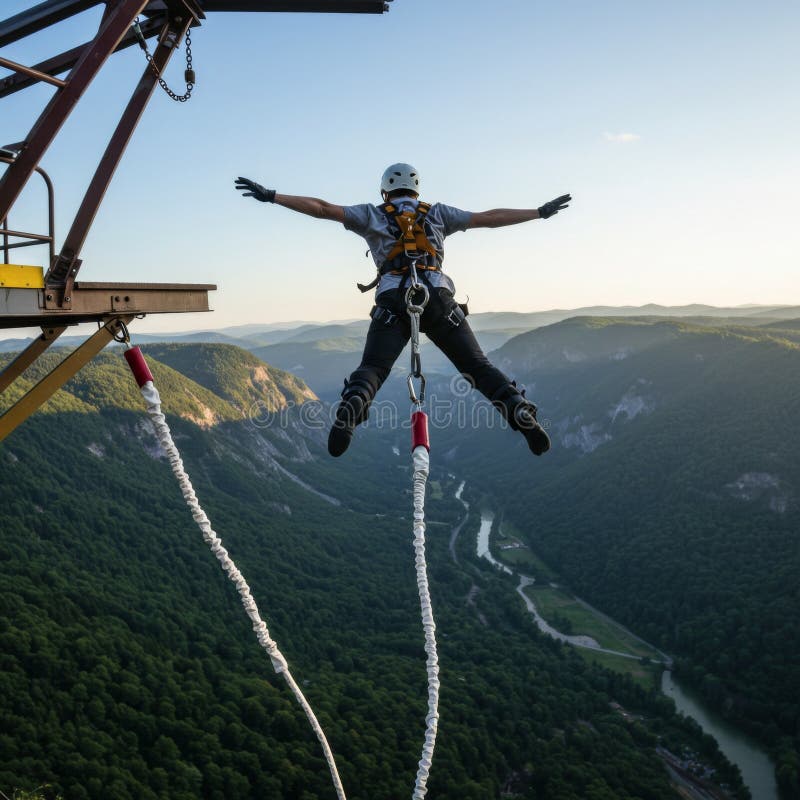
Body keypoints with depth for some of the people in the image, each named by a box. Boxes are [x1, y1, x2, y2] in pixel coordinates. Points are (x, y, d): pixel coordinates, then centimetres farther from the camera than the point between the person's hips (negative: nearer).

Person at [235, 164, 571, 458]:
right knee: (478, 366, 5)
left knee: (371, 369, -5)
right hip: (439, 300, 1)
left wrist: (271, 196, 15)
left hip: (392, 303, -1)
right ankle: (521, 411, -13)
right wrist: (540, 212, 33)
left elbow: (323, 208, 12)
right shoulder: (437, 213, 23)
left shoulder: (373, 214, 20)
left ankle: (350, 408, -37)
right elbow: (489, 218, 24)